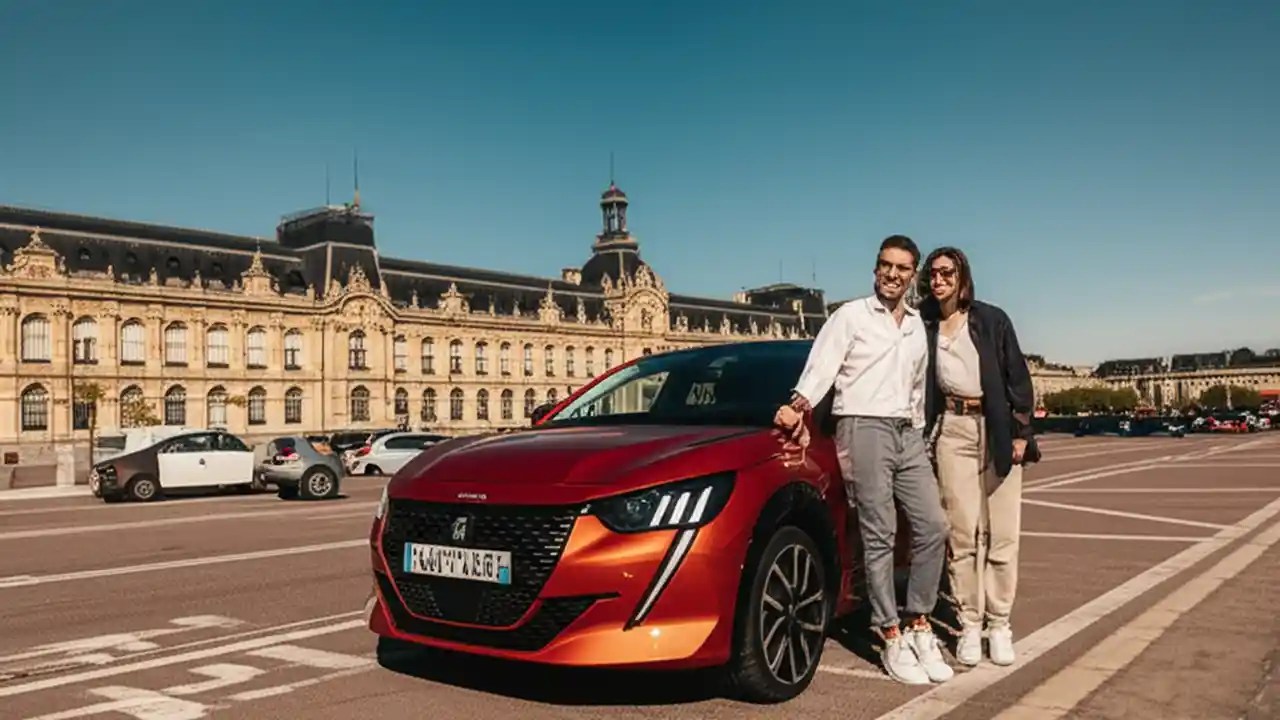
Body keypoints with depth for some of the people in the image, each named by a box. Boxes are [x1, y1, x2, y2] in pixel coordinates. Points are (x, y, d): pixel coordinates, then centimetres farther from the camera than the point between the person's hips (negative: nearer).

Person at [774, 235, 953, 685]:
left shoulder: (918, 325, 17)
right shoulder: (851, 315, 1)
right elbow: (822, 366, -10)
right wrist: (798, 407, -25)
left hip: (907, 432, 6)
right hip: (864, 429, -6)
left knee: (933, 526, -1)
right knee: (879, 535, -5)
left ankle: (918, 624, 12)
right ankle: (892, 639, 1)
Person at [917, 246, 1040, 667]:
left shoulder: (991, 320, 2)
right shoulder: (925, 325, 5)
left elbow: (1017, 376, 2)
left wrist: (1020, 431, -4)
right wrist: (923, 436, 1)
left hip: (998, 428, 0)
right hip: (952, 430, 1)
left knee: (1002, 534, 1)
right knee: (962, 532, 0)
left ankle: (999, 624, 11)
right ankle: (969, 626, 8)